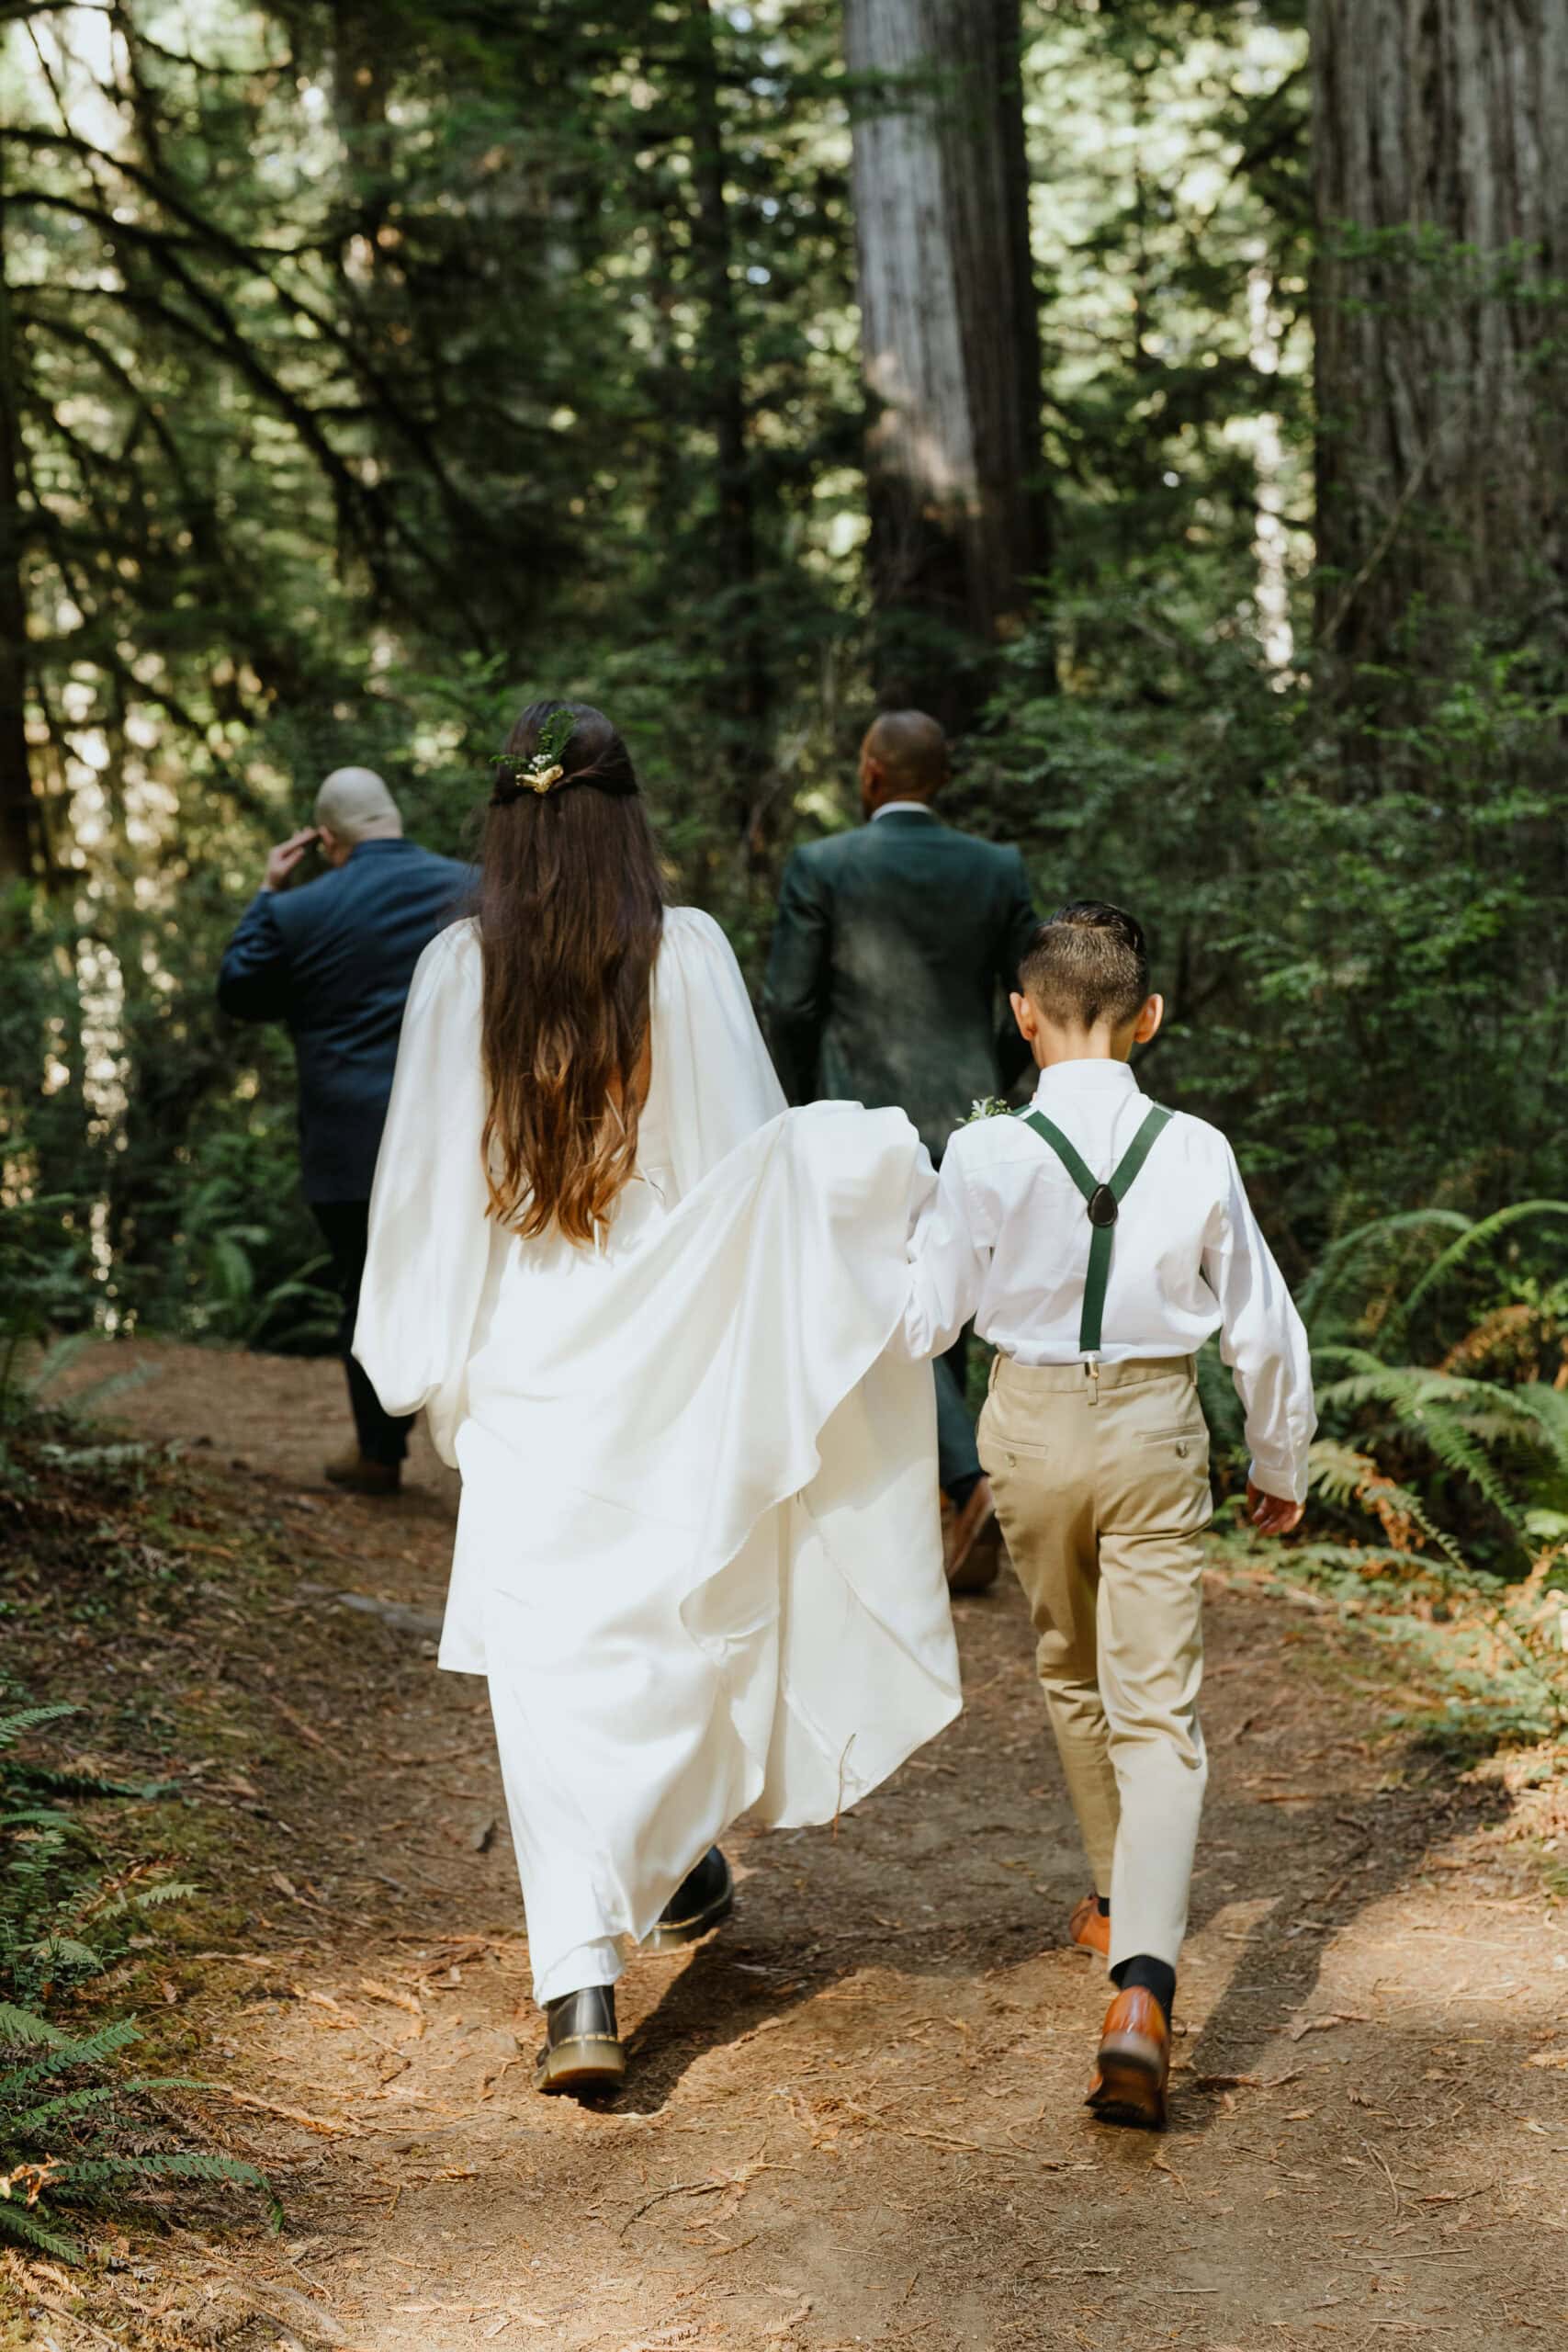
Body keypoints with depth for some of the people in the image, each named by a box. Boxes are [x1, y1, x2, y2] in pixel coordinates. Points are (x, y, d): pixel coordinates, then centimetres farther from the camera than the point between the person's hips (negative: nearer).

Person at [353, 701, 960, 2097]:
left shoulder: (457, 969, -4)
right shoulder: (688, 954, -8)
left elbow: (423, 1177, 1)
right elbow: (755, 1152, -7)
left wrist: (426, 1362, 13)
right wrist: (884, 1149, 9)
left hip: (527, 1368, 0)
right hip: (673, 1362, 0)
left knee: (548, 1661, 0)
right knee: (687, 1622, 21)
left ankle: (580, 1987, -10)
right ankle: (683, 1866, 40)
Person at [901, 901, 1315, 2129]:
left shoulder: (987, 1155, -13)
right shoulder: (1196, 1152, -9)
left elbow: (924, 1321, -6)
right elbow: (1263, 1329, -1)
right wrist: (1283, 1467, 13)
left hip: (1032, 1429, 1)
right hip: (1154, 1433, -1)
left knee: (1072, 1674, 24)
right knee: (1159, 1715, -1)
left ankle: (1118, 1900, 43)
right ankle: (1142, 1989, -18)